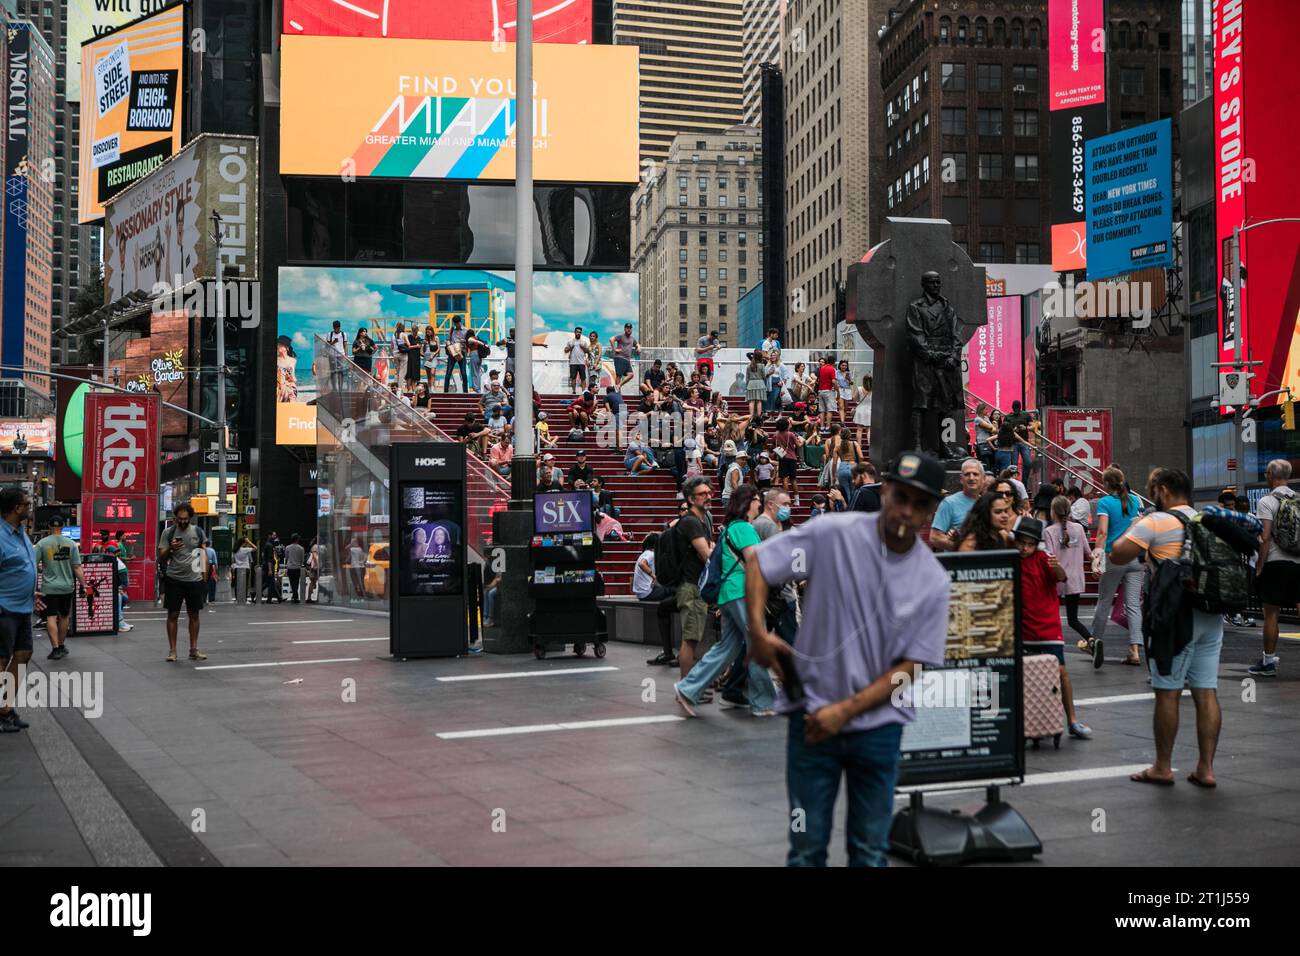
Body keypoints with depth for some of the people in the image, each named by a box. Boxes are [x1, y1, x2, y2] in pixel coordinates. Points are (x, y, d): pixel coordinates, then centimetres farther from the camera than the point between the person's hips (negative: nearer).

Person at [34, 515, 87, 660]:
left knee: (51, 617, -1)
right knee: (64, 616, 17)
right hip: (67, 587, 2)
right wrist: (82, 584, 1)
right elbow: (77, 567, -4)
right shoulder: (71, 543, -2)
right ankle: (61, 645, 28)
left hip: (49, 587, -2)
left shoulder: (42, 543, -5)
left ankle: (55, 648, -10)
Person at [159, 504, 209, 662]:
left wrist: (204, 571, 0)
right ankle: (172, 650, 6)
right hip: (174, 579, -2)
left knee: (194, 614, 7)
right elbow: (161, 558, 0)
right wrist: (170, 549, -19)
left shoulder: (198, 531, 5)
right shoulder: (168, 532, 0)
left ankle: (194, 649, 15)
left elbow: (204, 553, 11)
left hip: (194, 579, 2)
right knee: (173, 614, 1)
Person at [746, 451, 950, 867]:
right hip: (811, 718, -2)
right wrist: (757, 630, -15)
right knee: (807, 847, 5)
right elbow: (756, 560, -3)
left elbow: (911, 666, -4)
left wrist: (846, 709, -13)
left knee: (870, 850, 11)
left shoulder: (933, 580, -4)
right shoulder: (832, 536, -10)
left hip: (878, 727, 2)